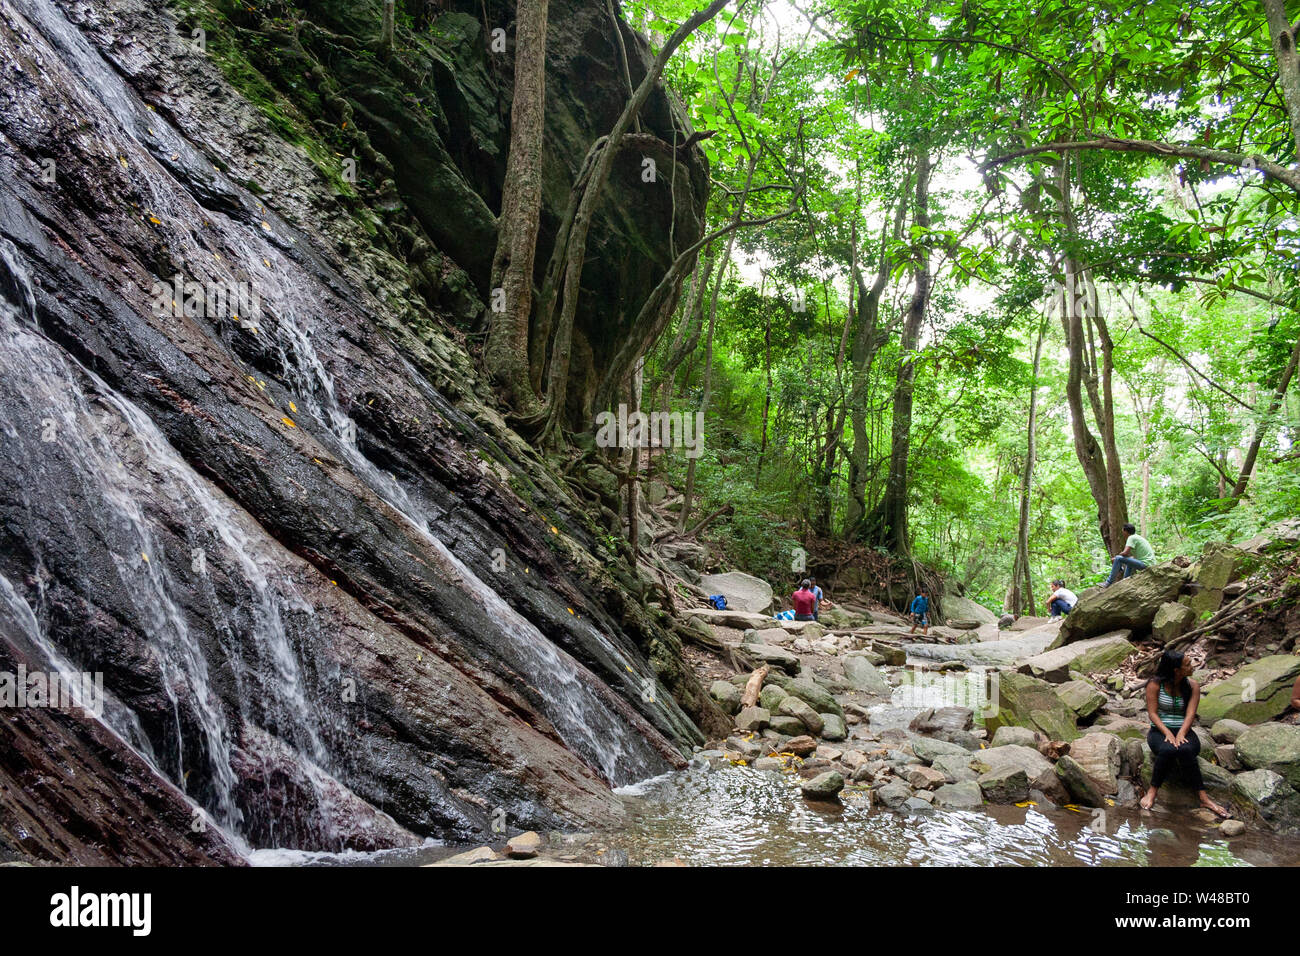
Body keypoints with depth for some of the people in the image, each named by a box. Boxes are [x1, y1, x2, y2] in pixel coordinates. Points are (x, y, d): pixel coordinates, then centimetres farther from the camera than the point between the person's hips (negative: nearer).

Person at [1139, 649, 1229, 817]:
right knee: (1167, 750, -38)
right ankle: (1153, 791, -22)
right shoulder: (1155, 685, -4)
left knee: (1185, 750, -36)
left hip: (1184, 731, 2)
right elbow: (1152, 713, -6)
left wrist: (1181, 734, -21)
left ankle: (1203, 797, -31)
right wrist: (1167, 733, -22)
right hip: (1160, 731, -2)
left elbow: (1190, 714, -4)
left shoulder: (1192, 686, 4)